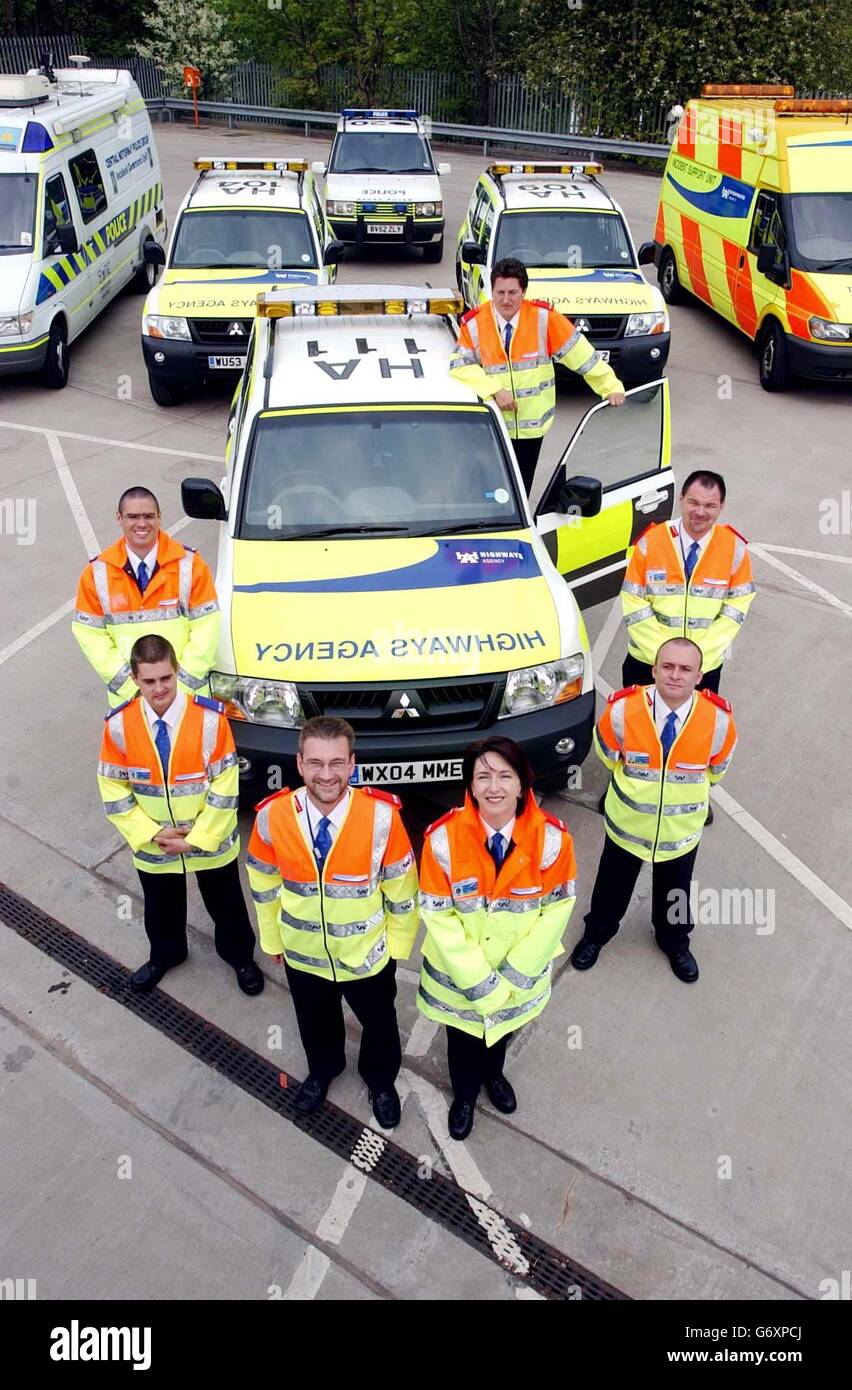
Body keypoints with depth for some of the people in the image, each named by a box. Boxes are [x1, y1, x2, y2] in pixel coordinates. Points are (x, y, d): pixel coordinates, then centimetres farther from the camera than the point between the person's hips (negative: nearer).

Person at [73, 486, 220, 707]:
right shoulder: (97, 574, -3)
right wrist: (128, 682, -9)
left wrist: (182, 682, -12)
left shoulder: (190, 565, -6)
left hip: (187, 693, 0)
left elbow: (206, 628, -6)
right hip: (126, 696, 1)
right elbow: (90, 634, 0)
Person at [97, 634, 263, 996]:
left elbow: (225, 786, -16)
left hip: (210, 841, -2)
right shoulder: (119, 724, -16)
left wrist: (198, 837, -16)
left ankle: (240, 955, 47)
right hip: (152, 846, 2)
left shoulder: (209, 717, -23)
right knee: (161, 908, 26)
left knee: (225, 905, 20)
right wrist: (150, 834, -13)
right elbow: (113, 788, -7)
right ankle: (164, 955, 55)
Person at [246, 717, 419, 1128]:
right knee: (315, 1023, 29)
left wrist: (398, 941, -3)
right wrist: (273, 940, 6)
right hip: (303, 954, 2)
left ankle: (382, 1081, 57)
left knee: (378, 1025, 25)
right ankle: (322, 1071, 62)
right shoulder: (272, 816, -22)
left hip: (368, 954, -1)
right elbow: (264, 884, -4)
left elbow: (401, 886, -13)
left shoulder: (381, 815, -28)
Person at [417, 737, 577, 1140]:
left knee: (502, 1028, 31)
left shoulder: (551, 837, -24)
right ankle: (464, 1095, 57)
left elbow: (557, 908, -14)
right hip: (458, 974, -1)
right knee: (462, 1039, 24)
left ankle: (493, 1075, 65)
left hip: (519, 972, 2)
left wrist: (513, 975, -15)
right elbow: (437, 915, -19)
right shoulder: (443, 838, -27)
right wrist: (478, 981, -19)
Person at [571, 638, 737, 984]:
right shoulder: (623, 709, -27)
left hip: (682, 829, 1)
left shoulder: (718, 718, -24)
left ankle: (674, 941, 55)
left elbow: (717, 768, -1)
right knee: (612, 886, 22)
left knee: (675, 891, 25)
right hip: (627, 822, 0)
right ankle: (597, 933, 52)